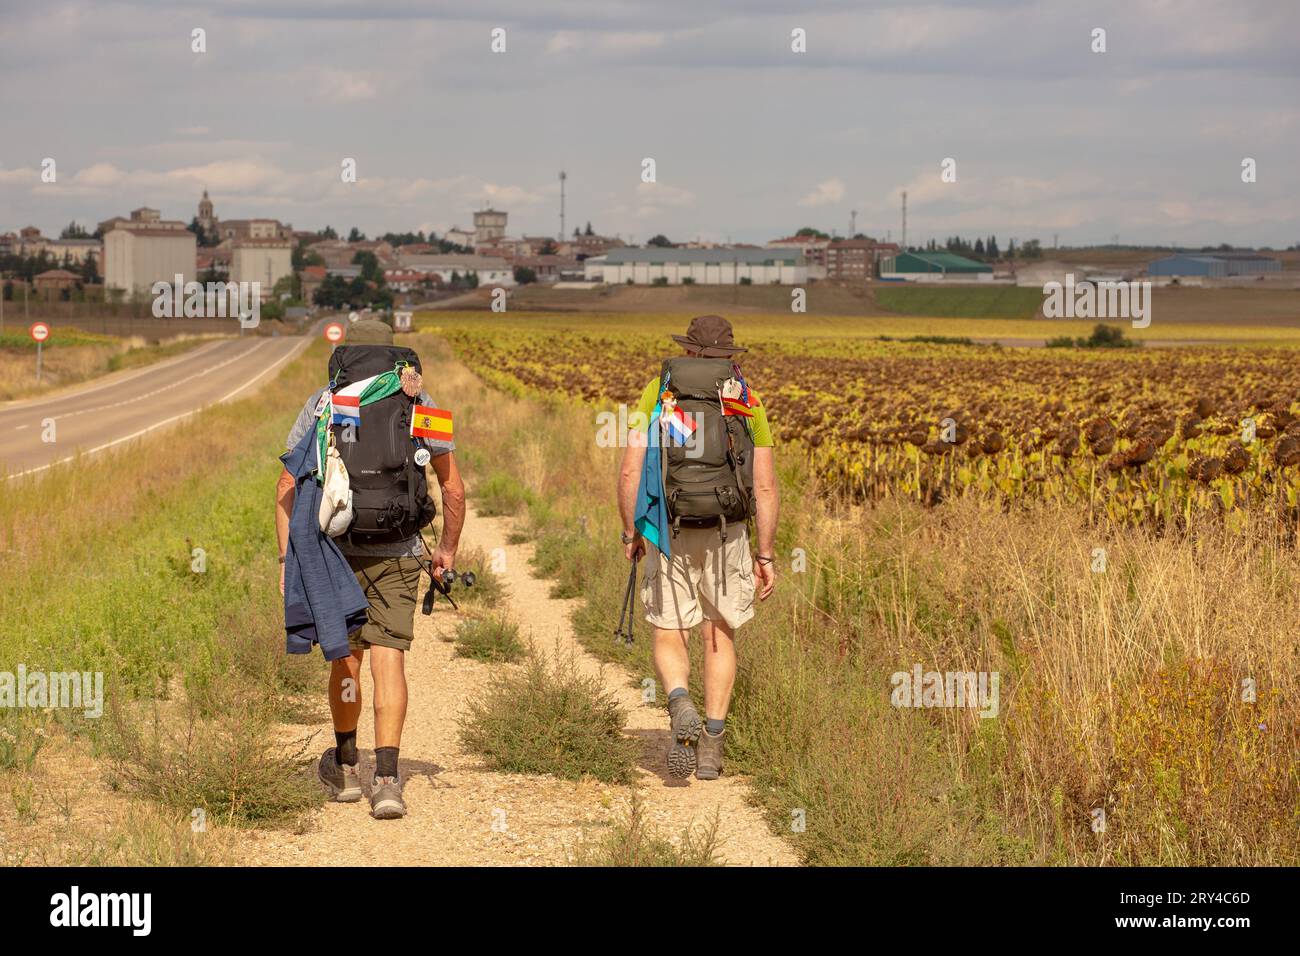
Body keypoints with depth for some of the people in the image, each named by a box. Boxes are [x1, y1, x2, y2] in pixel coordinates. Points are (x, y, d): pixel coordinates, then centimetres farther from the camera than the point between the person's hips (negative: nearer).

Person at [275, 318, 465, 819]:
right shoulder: (419, 406, 6)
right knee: (388, 662, -4)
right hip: (397, 554, -1)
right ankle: (387, 779, -17)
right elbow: (453, 487, 8)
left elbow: (288, 487, 0)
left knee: (346, 658, 16)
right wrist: (448, 549, 20)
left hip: (333, 553, 1)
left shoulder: (320, 407, 6)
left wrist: (288, 557, 0)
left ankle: (345, 766, 33)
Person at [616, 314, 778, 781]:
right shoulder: (748, 402, 3)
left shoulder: (657, 393, 2)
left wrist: (630, 532, 8)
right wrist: (766, 555, 4)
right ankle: (712, 745, 10)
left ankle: (680, 705, -22)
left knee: (669, 640, 8)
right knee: (720, 637, 15)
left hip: (670, 536, -1)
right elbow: (765, 487, -1)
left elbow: (630, 471, -4)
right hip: (727, 537, 1)